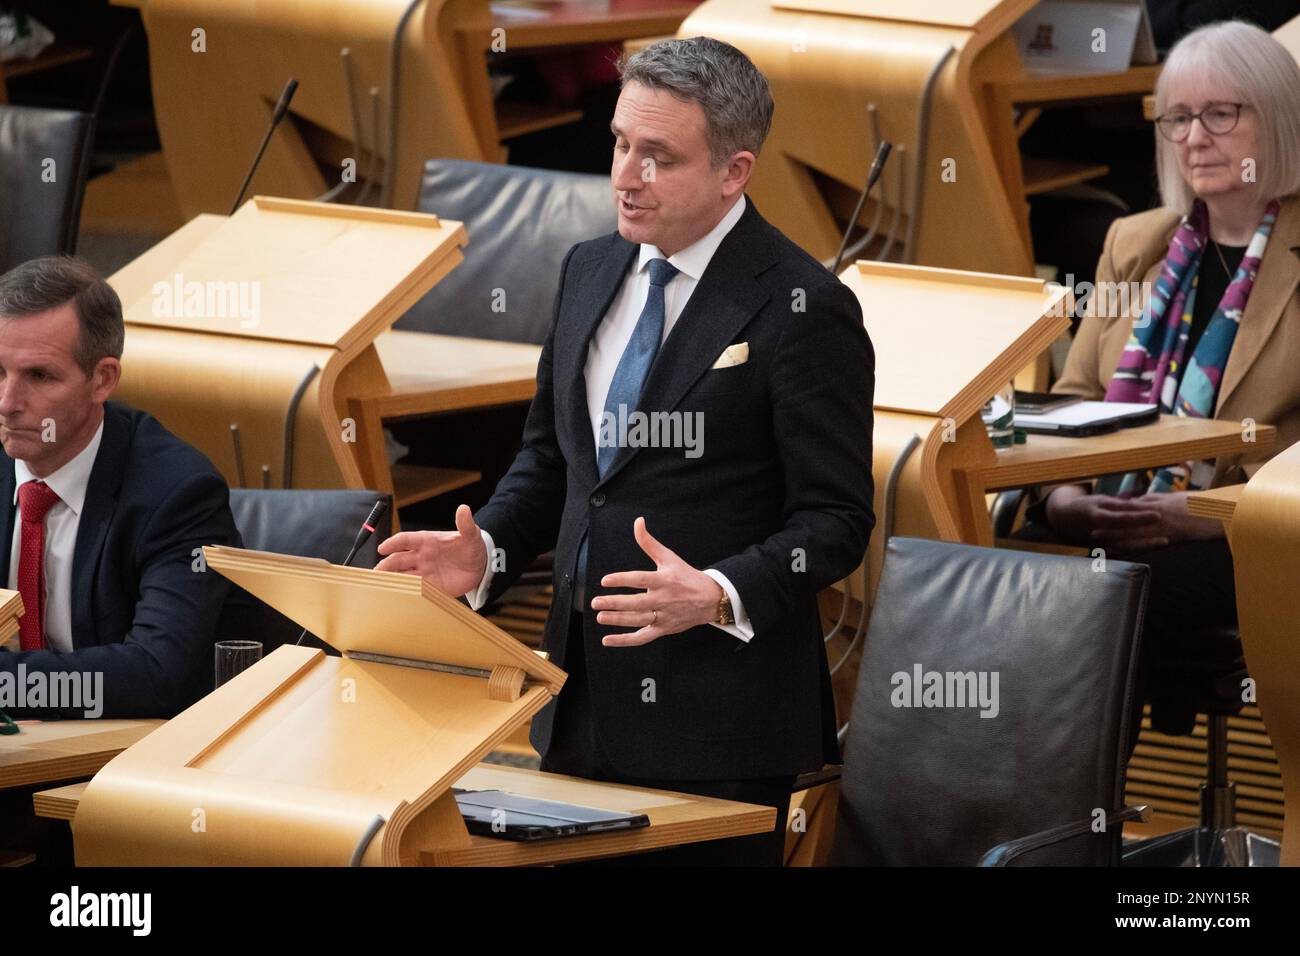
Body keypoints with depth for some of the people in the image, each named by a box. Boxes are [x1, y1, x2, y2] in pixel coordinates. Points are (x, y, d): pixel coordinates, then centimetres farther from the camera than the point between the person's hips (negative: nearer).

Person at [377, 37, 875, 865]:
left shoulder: (802, 308, -11)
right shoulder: (590, 271, 11)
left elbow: (834, 522, -12)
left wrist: (719, 596, -28)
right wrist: (488, 552, 0)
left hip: (715, 722, -7)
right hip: (584, 702, 7)